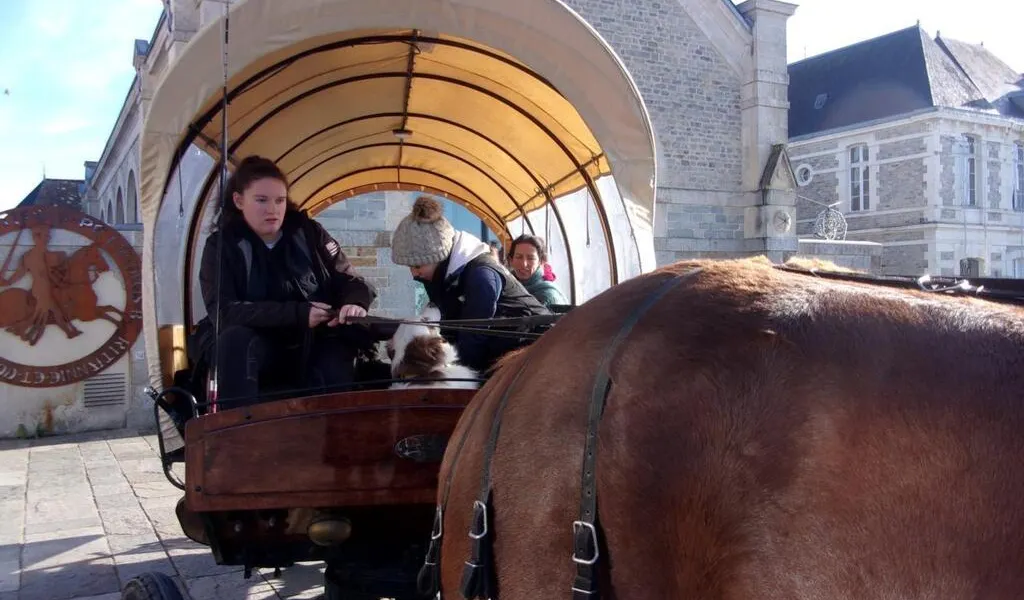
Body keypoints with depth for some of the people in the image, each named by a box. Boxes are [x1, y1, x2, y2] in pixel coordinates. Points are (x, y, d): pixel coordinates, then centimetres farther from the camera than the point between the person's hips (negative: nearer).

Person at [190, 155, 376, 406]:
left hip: (314, 344, 2)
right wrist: (298, 314, -27)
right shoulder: (222, 245, -8)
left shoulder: (308, 232, -2)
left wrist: (354, 304, -25)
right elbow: (223, 310, -20)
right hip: (261, 346, -2)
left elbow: (348, 280, 2)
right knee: (235, 341, -35)